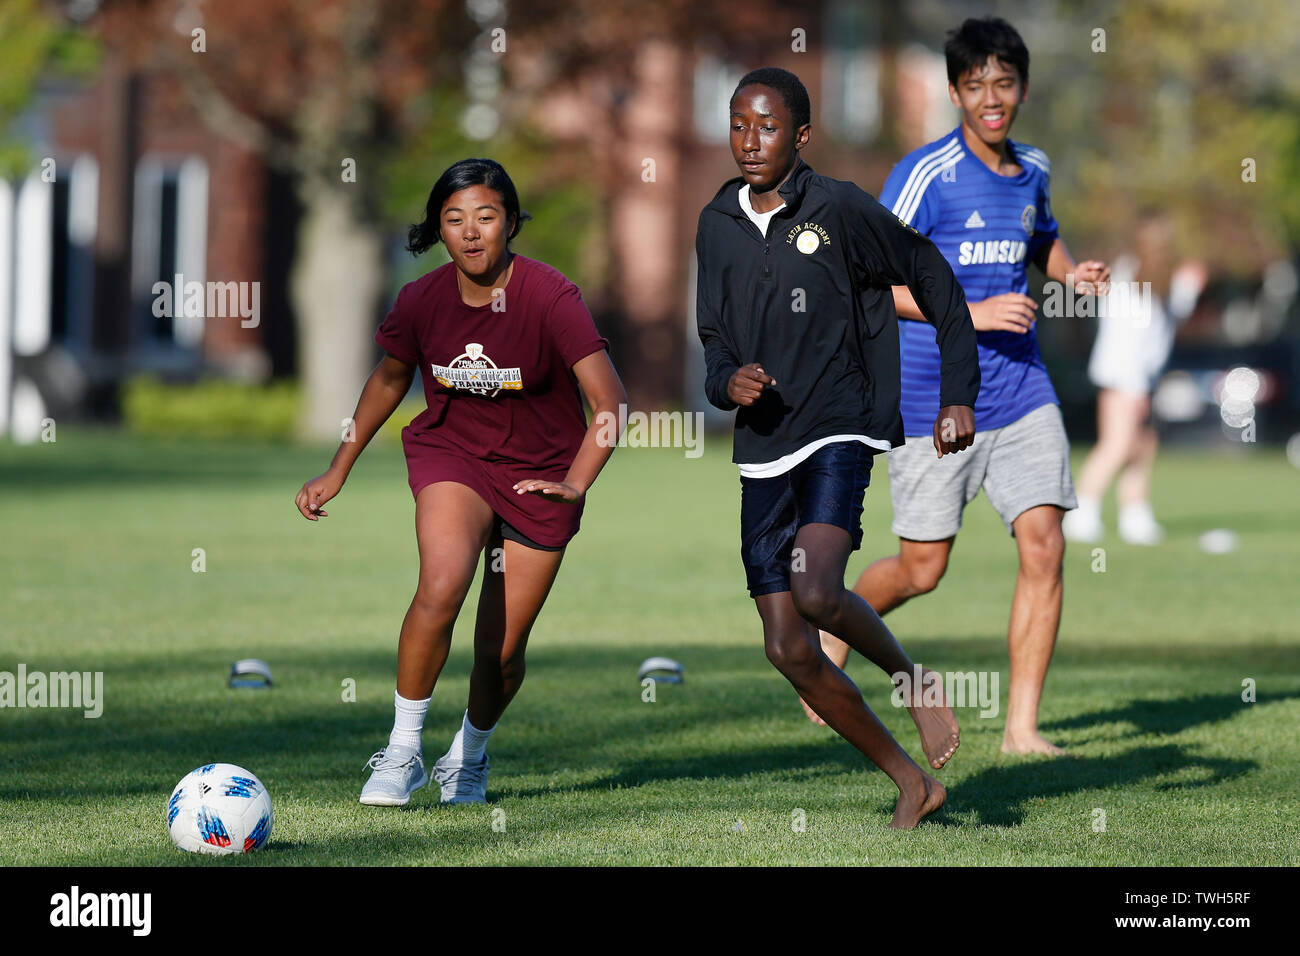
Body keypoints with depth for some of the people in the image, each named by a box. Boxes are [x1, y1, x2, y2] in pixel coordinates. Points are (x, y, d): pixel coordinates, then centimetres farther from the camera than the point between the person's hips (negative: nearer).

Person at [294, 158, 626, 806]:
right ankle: (402, 751, -13)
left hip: (539, 474, -1)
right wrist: (338, 471, 15)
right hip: (450, 455, 1)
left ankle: (469, 758, 33)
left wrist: (576, 483, -42)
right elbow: (389, 380, 11)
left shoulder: (549, 297, -21)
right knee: (442, 585, -28)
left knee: (502, 652, 1)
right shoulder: (421, 301, -10)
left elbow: (609, 399, -28)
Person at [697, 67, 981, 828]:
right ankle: (913, 784, 15)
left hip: (837, 431, -6)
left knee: (815, 592, -29)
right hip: (764, 451, 6)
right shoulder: (718, 227, 9)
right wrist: (728, 382, -7)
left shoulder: (840, 211, -7)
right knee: (788, 648, 0)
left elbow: (931, 275, 3)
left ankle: (910, 677, 3)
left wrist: (960, 394, -1)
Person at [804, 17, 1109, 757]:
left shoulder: (1032, 171, 7)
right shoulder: (925, 175, -12)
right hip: (934, 401, -5)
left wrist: (1072, 272, 6)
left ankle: (1022, 727, -3)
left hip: (1021, 395, 5)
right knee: (922, 570, 4)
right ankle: (836, 630, 37)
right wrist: (971, 313, -22)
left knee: (1044, 546, -9)